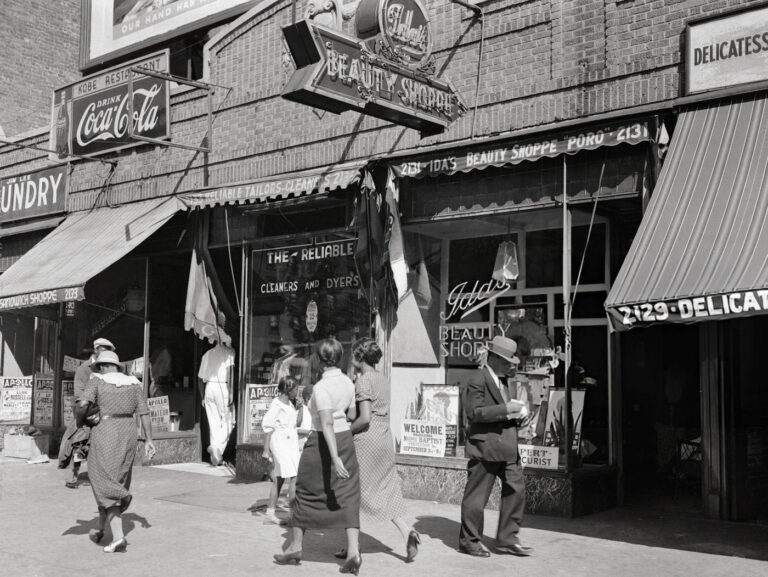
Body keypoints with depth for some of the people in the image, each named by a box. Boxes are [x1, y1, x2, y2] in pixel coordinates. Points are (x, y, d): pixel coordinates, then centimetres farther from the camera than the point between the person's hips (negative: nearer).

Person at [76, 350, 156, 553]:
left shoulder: (97, 380, -2)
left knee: (106, 485, -2)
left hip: (106, 433, -5)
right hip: (128, 433, 5)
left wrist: (79, 423, 3)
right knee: (116, 482, 18)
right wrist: (149, 441, 8)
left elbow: (83, 405, -16)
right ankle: (100, 530, 32)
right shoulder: (133, 383, 10)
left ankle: (118, 537, -14)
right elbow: (144, 413, 6)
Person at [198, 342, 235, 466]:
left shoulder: (207, 354, 17)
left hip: (209, 388, 5)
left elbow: (201, 378, 17)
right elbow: (230, 372, -13)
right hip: (223, 387, -5)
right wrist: (231, 394, -15)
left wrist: (203, 397, 22)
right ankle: (217, 447, -16)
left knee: (214, 424, 10)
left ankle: (216, 458, 11)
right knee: (228, 422, 4)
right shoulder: (229, 352, 1)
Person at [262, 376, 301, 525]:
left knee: (279, 479, 10)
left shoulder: (289, 404, 14)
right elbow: (268, 427, -13)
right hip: (280, 444, -9)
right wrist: (266, 450, -15)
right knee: (294, 478, -13)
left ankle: (270, 514, 15)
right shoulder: (276, 404, -12)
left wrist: (300, 407, 10)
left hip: (291, 443, 9)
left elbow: (296, 422, 22)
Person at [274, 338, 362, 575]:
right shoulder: (348, 382, 3)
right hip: (345, 441, 6)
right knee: (347, 498, 3)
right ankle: (353, 551, -9)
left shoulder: (321, 387, -19)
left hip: (322, 444, -6)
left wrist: (335, 458, -30)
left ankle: (294, 548, 22)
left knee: (307, 494, 10)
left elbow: (327, 424, -26)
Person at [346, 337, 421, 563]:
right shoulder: (384, 380, 11)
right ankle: (407, 532, -7)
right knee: (387, 493, 11)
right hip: (386, 438, 7)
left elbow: (365, 418, -20)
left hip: (366, 440, -7)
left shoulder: (363, 381, -13)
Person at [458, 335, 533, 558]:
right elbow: (474, 412, -23)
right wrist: (506, 409, -24)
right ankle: (469, 540, 17)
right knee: (477, 495, 2)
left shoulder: (501, 381, 17)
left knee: (516, 489, 8)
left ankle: (506, 539, 19)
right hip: (485, 446, -9)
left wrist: (517, 410, 8)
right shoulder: (478, 381, -14)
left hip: (506, 447, 9)